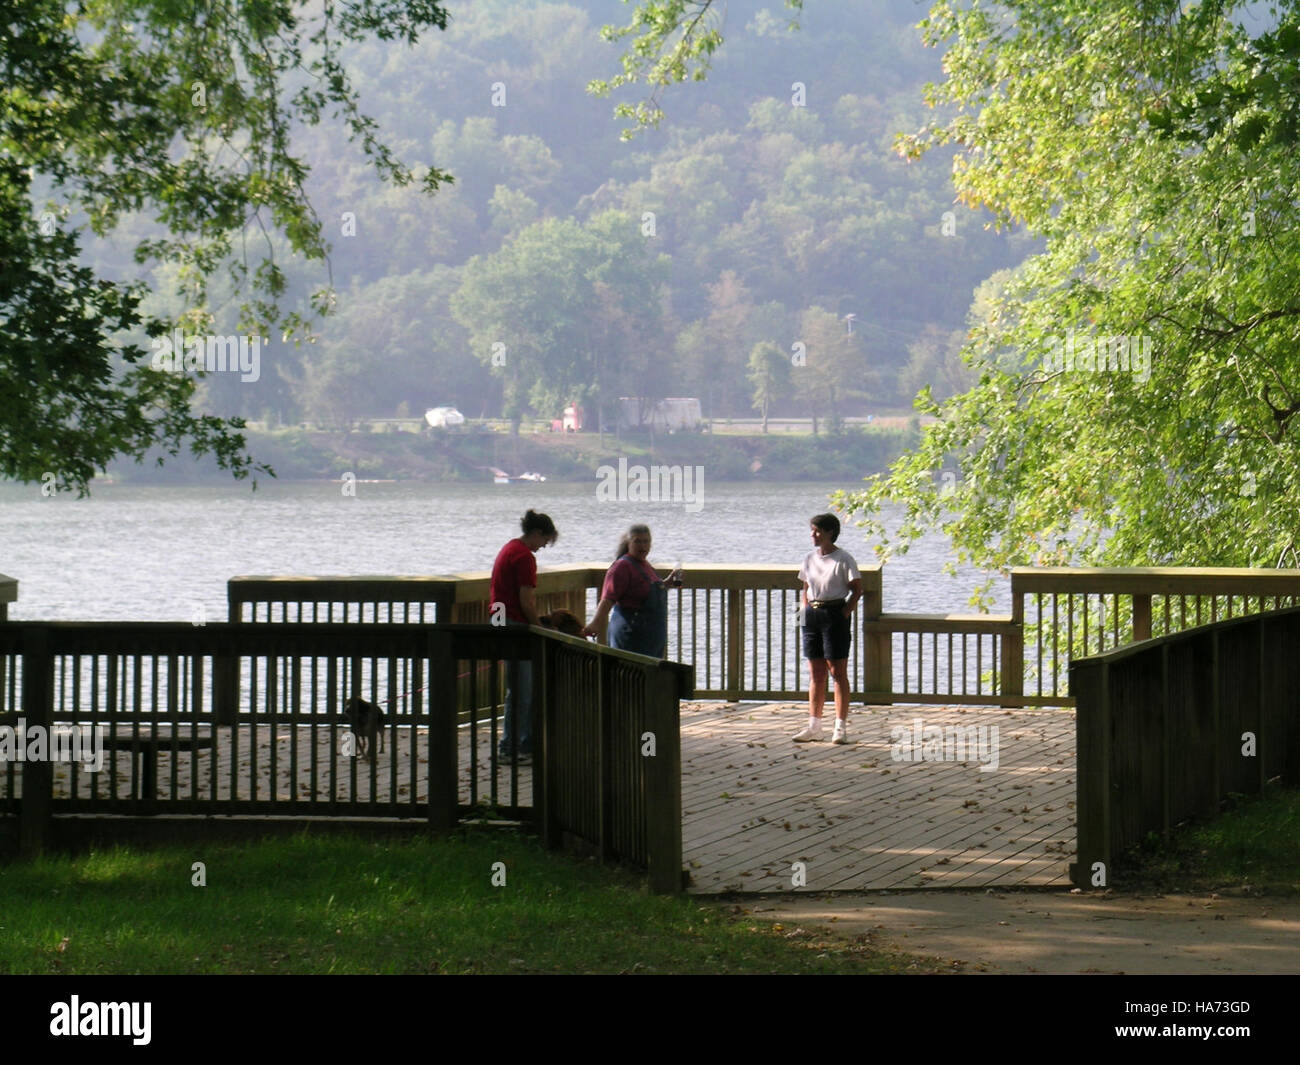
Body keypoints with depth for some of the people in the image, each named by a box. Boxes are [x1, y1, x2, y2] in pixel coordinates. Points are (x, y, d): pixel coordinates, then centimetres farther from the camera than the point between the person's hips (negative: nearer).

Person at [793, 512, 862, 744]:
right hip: (812, 614, 6)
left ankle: (841, 727, -1)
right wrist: (806, 612, 8)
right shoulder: (810, 559, 11)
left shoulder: (843, 559, -7)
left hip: (835, 614, -6)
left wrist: (844, 614, -13)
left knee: (838, 672, -3)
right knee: (816, 673, 9)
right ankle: (814, 725, 13)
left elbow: (857, 590, -7)